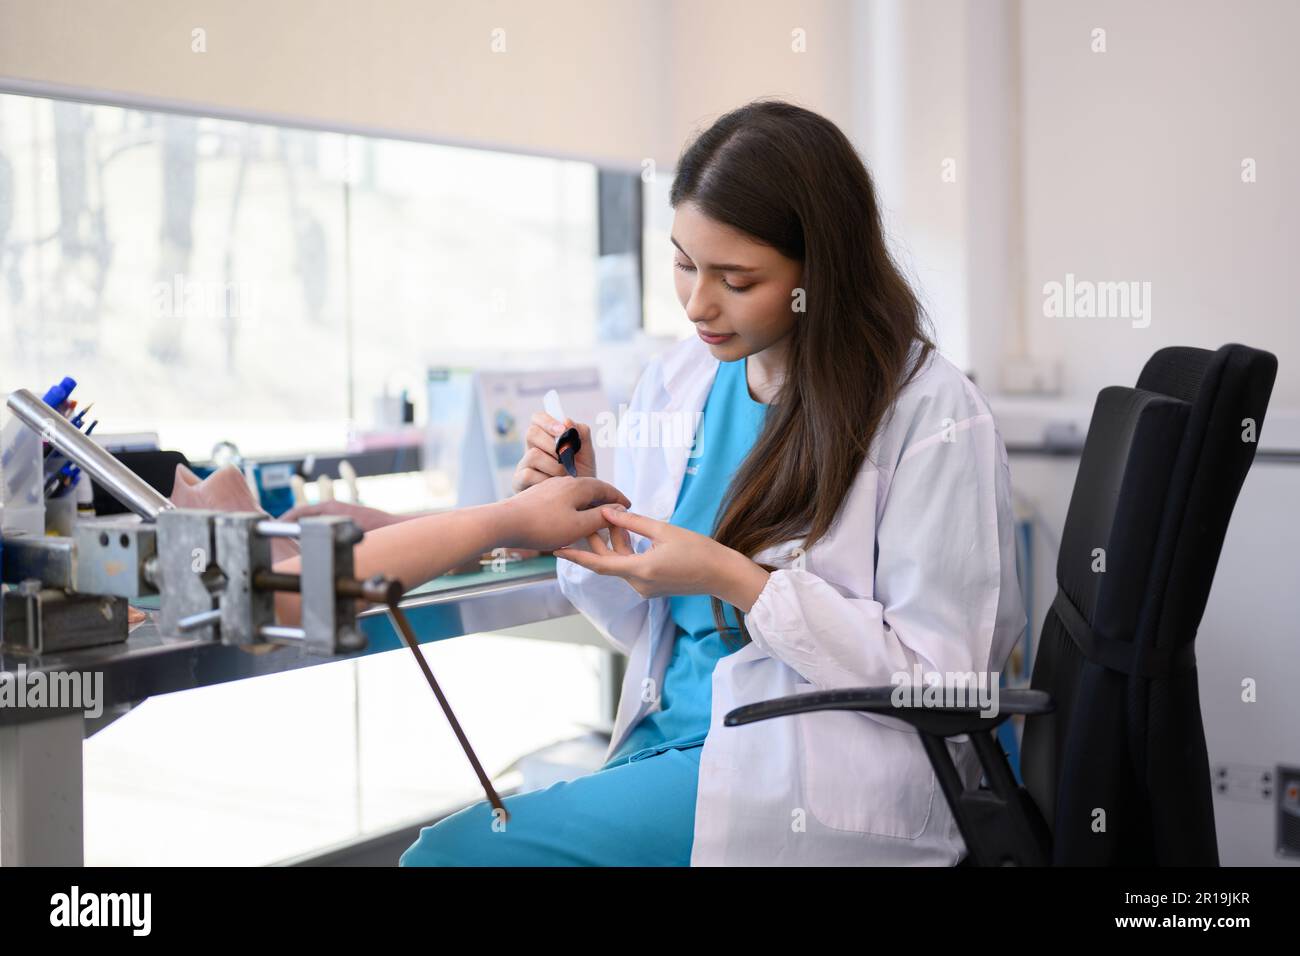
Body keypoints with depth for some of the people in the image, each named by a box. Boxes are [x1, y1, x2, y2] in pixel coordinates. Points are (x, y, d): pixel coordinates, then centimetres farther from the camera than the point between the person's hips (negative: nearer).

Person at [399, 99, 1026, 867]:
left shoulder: (932, 413, -11)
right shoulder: (675, 383, 8)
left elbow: (941, 678, -12)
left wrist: (734, 580, -18)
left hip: (817, 785, -6)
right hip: (668, 743, 6)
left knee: (449, 851, -19)